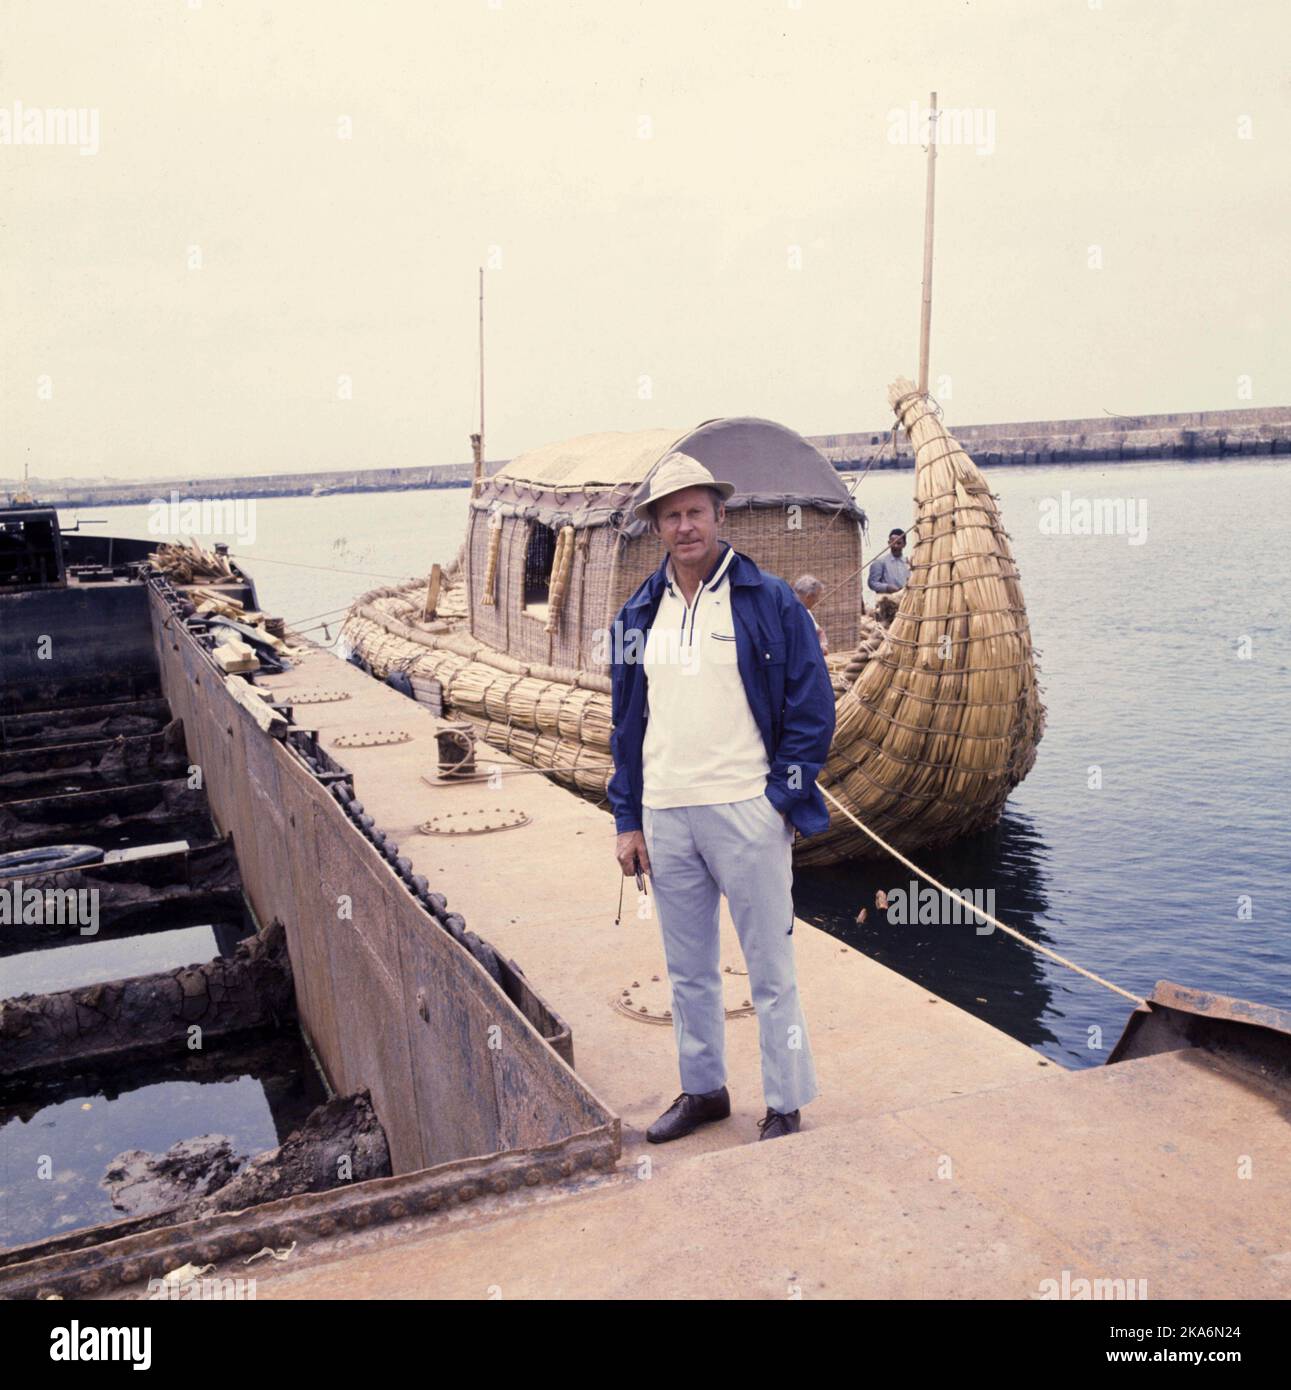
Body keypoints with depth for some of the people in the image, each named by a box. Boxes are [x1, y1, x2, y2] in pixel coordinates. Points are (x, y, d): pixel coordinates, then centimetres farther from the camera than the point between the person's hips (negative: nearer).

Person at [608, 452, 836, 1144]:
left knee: (770, 970, 5)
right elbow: (627, 723, 14)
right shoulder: (639, 614, 10)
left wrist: (781, 798, -9)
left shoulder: (770, 602, -4)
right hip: (664, 816, 5)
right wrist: (627, 819, 9)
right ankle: (702, 1089, 33)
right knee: (687, 969, 16)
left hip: (745, 813, -5)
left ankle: (784, 1106, 20)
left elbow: (812, 709, -3)